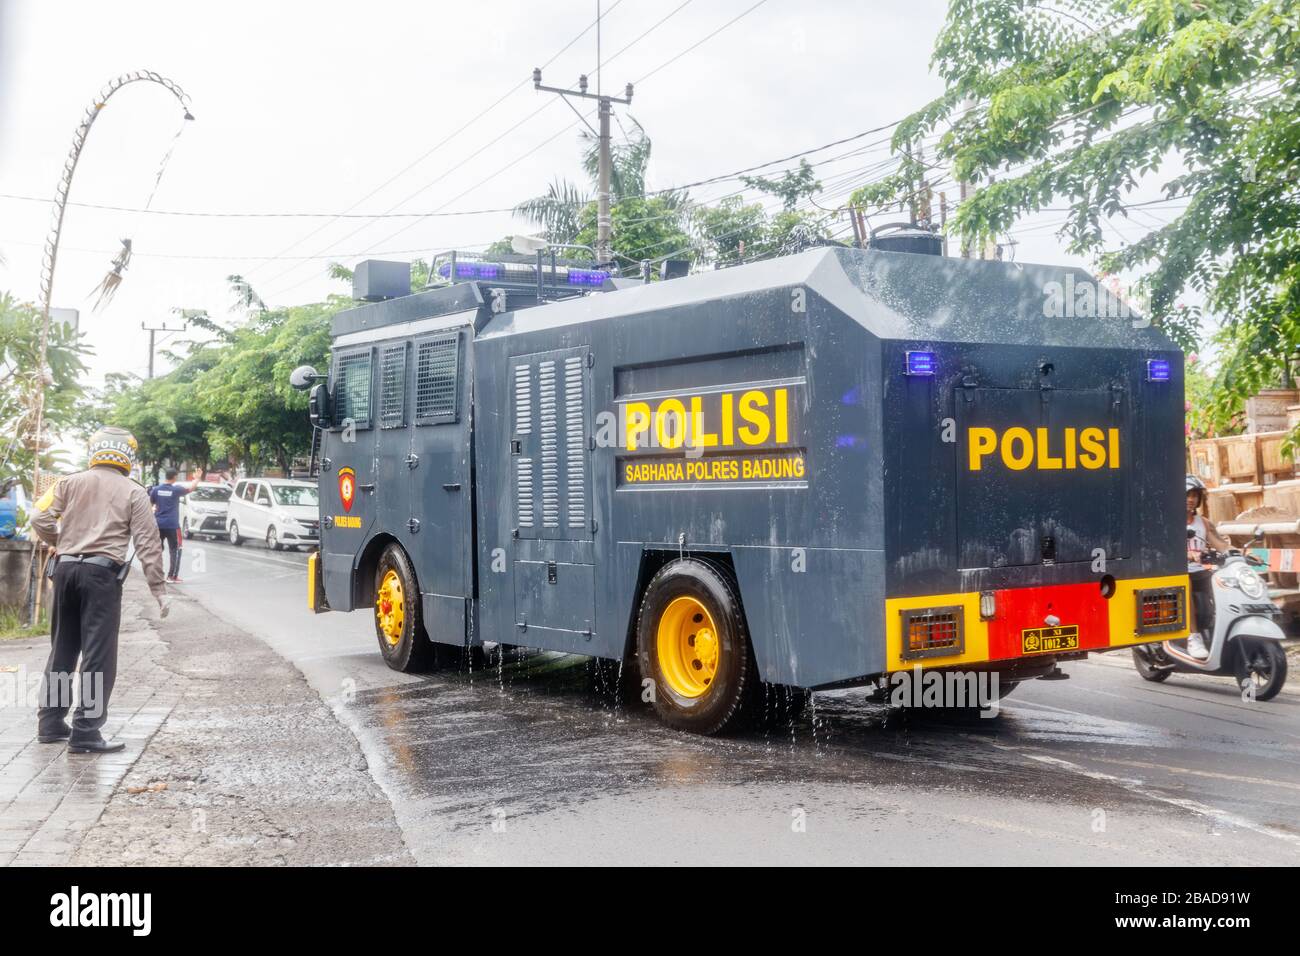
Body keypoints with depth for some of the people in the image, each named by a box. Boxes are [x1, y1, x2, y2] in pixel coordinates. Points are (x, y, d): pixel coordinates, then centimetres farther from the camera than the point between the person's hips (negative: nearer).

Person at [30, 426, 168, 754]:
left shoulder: (69, 483, 10)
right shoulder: (133, 493, 3)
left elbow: (40, 519, 0)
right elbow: (148, 543, -2)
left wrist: (62, 543, 19)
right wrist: (158, 588, 0)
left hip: (66, 568, 4)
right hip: (102, 572, -4)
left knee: (62, 648, 17)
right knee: (98, 655, -3)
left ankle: (50, 722, 24)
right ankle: (85, 732, -5)